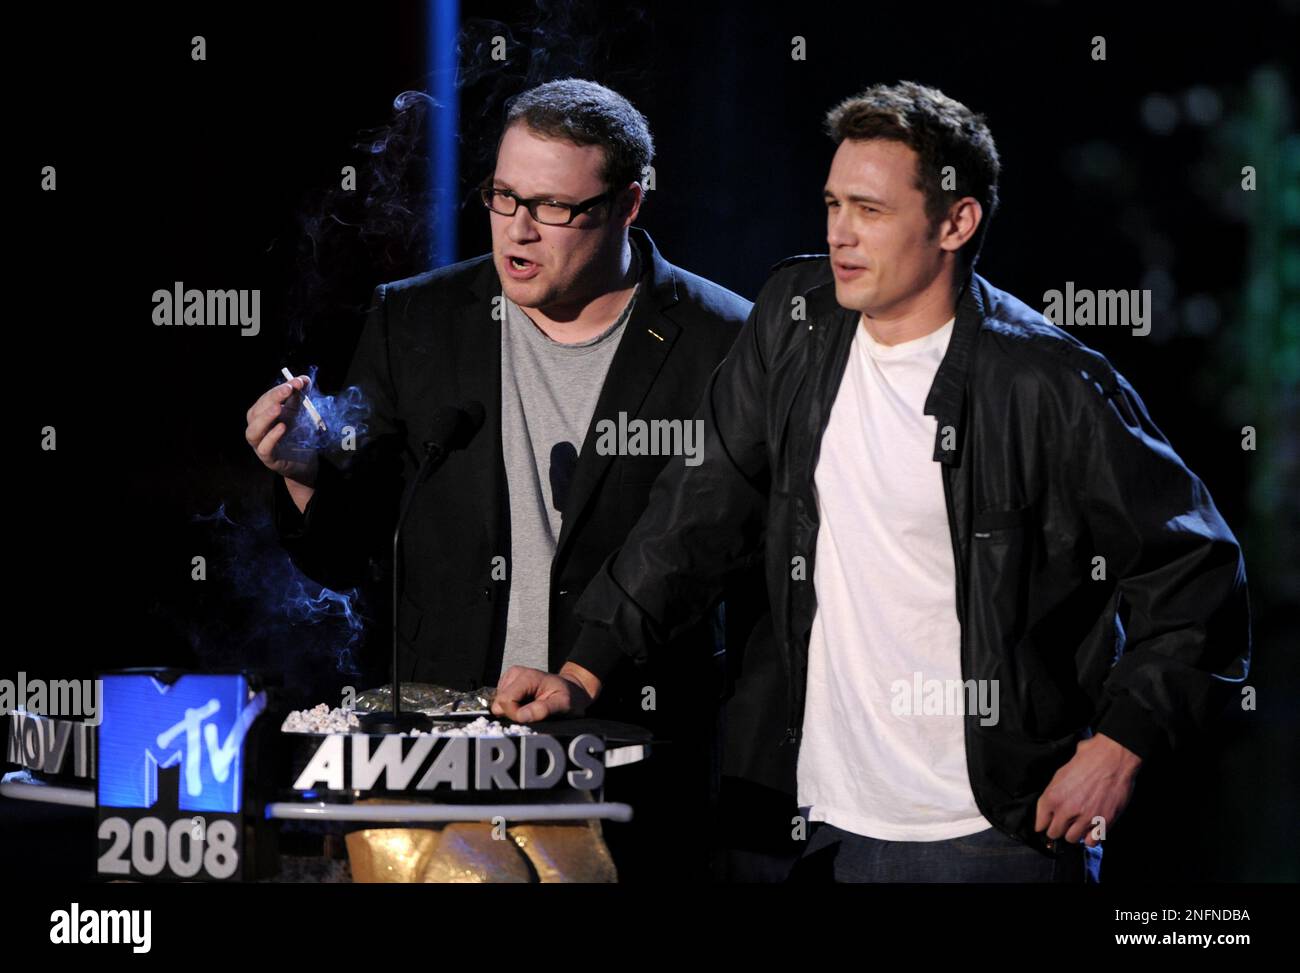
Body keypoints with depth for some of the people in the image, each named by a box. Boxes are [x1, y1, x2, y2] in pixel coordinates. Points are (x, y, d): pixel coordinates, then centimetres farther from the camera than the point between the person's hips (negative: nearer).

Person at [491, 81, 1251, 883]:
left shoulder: (1051, 386, -13)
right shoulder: (798, 318, 3)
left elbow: (1195, 574, -7)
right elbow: (703, 504, 10)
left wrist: (1120, 747, -12)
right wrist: (585, 669, 5)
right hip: (830, 823, 5)